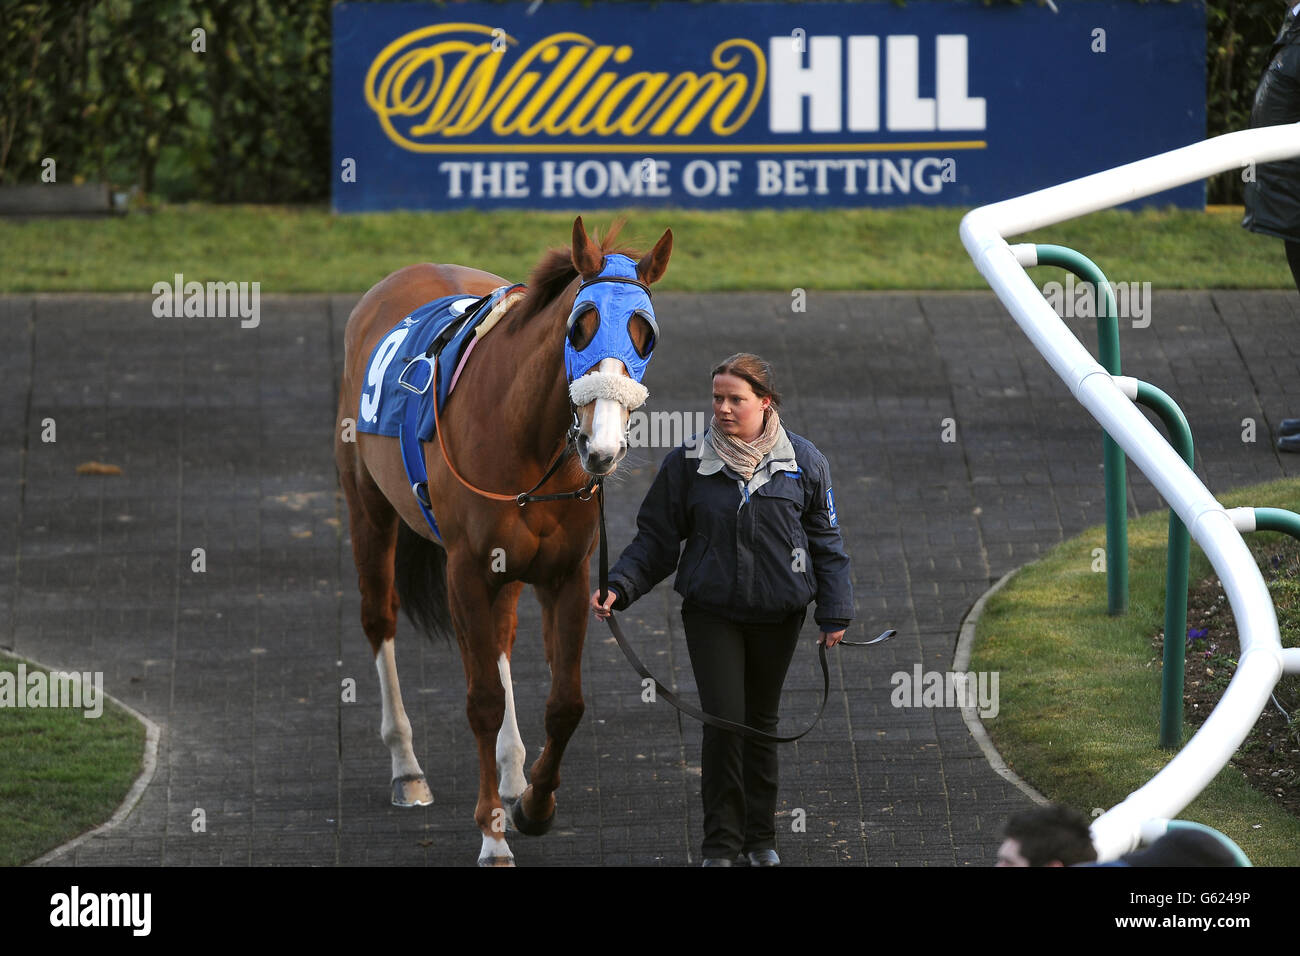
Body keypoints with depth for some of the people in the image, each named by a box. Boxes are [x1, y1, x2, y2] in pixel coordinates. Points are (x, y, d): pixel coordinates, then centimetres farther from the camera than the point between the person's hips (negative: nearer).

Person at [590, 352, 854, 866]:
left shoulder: (803, 462, -1)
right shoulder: (687, 463, -3)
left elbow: (826, 542, 7)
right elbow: (655, 539, 2)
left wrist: (834, 613, 4)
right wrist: (619, 588, -12)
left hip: (778, 614, 1)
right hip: (711, 612, -1)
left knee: (762, 722, 12)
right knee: (723, 722, -10)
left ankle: (760, 837, 24)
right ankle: (720, 843, 0)